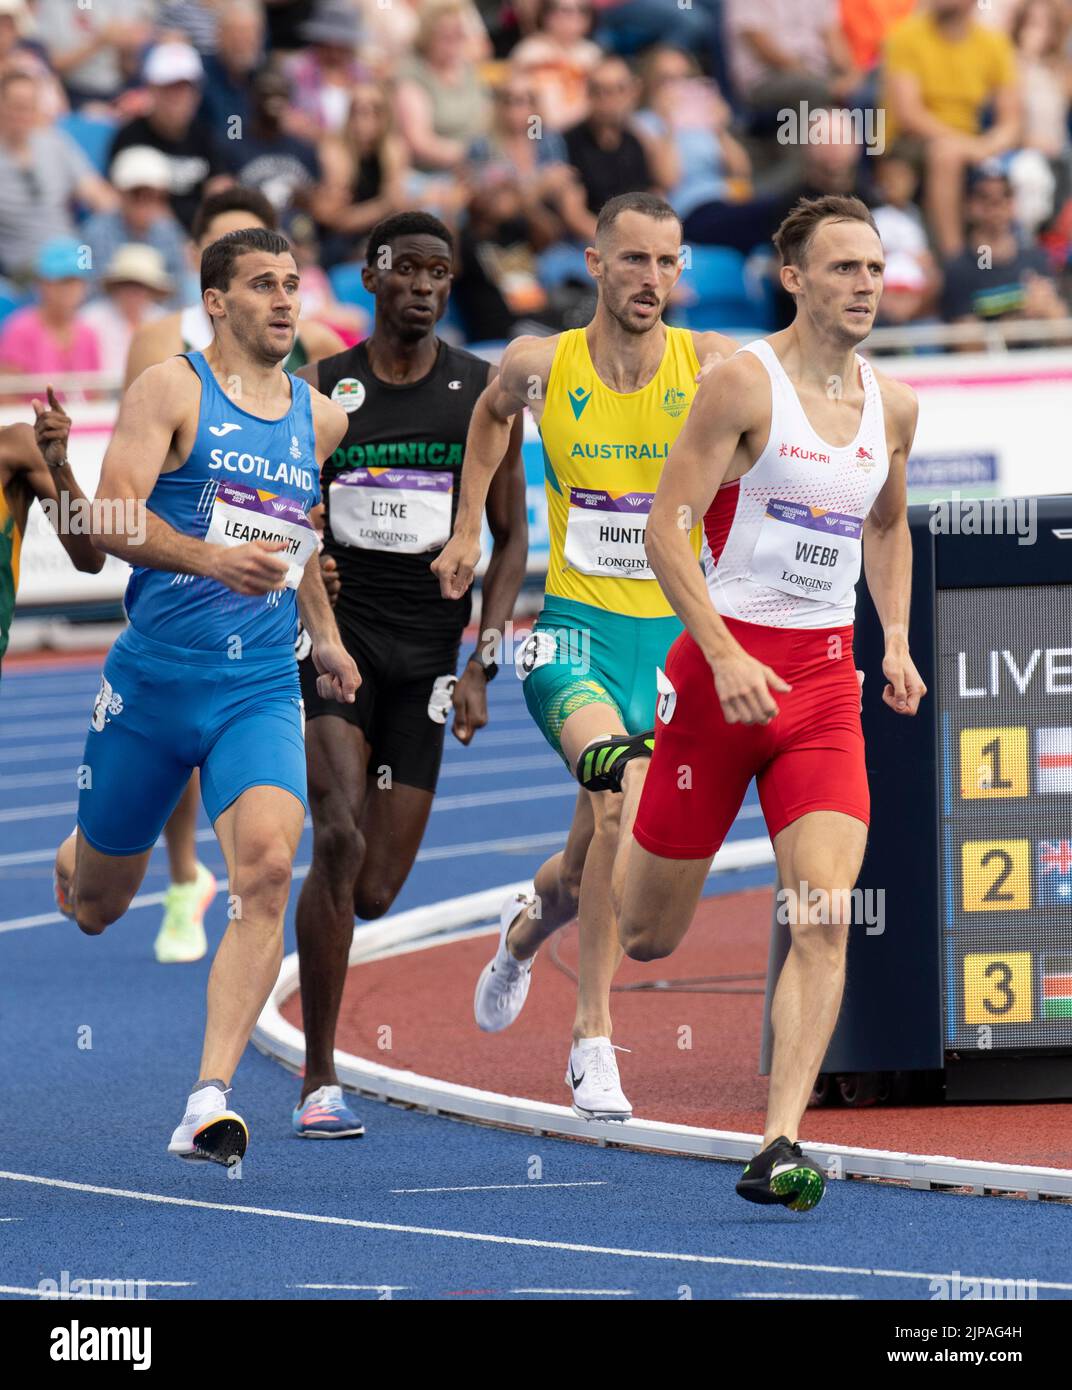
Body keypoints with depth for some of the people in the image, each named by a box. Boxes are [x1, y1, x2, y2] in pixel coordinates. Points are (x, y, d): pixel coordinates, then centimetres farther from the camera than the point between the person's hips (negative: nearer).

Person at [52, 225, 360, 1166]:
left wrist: (324, 633, 23)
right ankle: (73, 854, 52)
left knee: (268, 867, -23)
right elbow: (114, 521, -17)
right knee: (95, 907, 11)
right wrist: (213, 558, -31)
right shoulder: (172, 389, -5)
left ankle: (210, 1102, -24)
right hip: (152, 681, -2)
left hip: (261, 690, 3)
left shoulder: (320, 418, 11)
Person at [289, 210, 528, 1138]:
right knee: (339, 837, -21)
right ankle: (319, 1080, -13)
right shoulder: (319, 391, 2)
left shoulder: (483, 393, 4)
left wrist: (481, 666, -3)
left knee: (375, 892, 0)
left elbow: (510, 537, 6)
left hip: (425, 652, 2)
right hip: (334, 635, -2)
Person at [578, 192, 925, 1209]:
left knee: (825, 922, -14)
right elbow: (664, 528, -12)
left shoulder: (892, 405, 9)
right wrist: (725, 656, -21)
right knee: (647, 940, 7)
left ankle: (778, 1147, -16)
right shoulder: (744, 381, -9)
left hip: (827, 682, 4)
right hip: (726, 662, -4)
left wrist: (896, 642, 13)